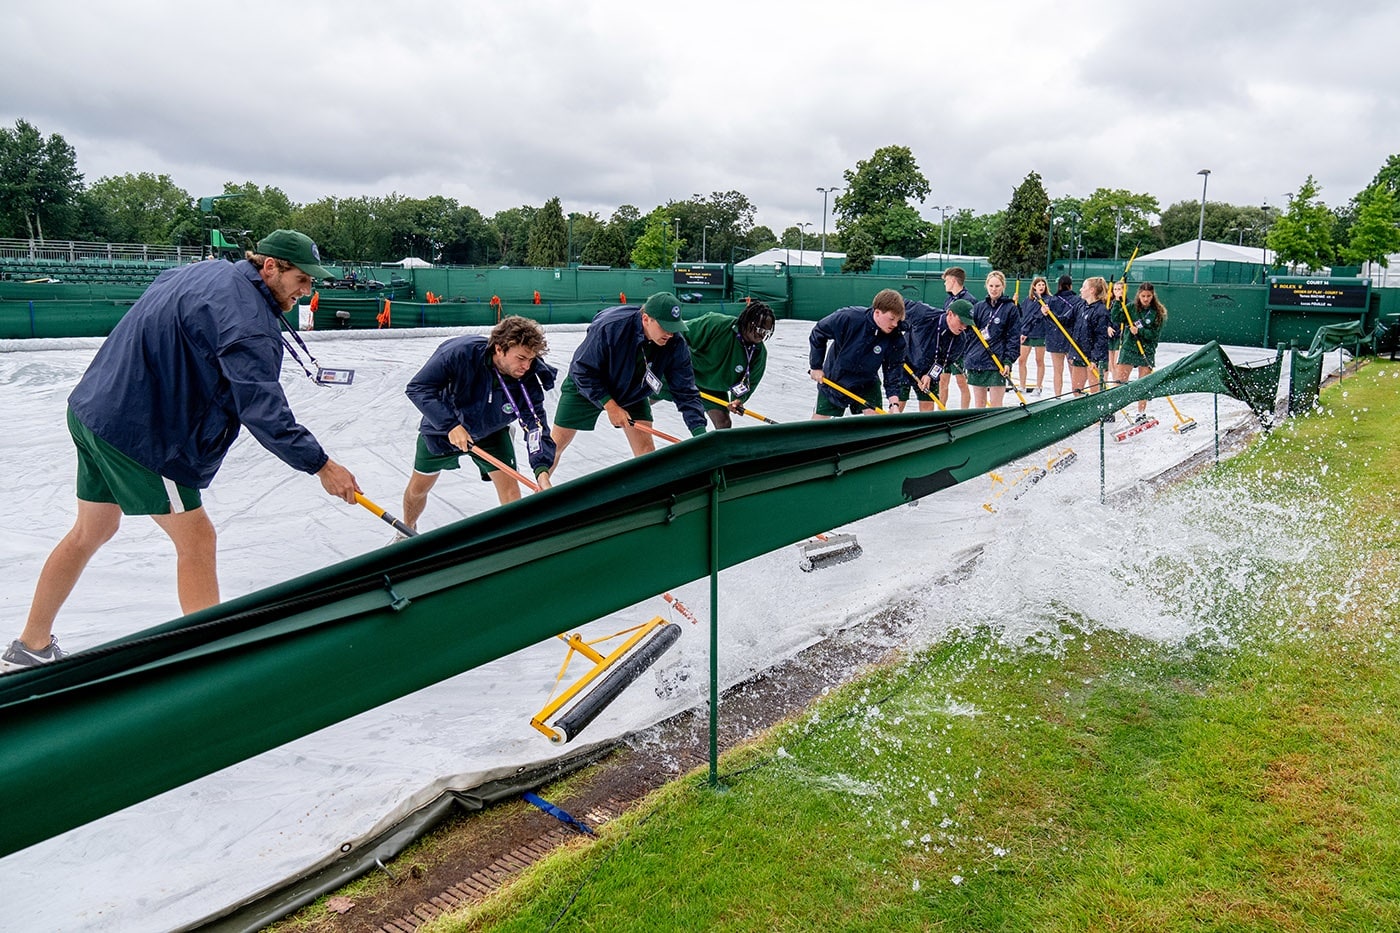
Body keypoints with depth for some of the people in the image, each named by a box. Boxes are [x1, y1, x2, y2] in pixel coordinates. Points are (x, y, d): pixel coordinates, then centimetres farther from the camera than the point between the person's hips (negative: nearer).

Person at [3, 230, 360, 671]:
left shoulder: (207, 271, 9)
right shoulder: (248, 318, -21)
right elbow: (263, 412, -27)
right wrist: (321, 465, -24)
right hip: (139, 431, -10)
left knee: (93, 530, 22)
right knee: (195, 539, -1)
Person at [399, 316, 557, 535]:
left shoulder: (530, 380, -29)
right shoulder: (461, 352, -36)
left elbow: (536, 425, -33)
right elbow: (418, 388, -31)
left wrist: (542, 470, -50)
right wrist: (450, 425, -41)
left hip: (491, 434, 1)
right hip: (441, 429, -1)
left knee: (510, 489, -14)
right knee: (418, 487, 15)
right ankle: (408, 531, 46)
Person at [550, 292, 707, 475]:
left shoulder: (676, 344, -25)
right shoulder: (609, 326, -36)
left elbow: (685, 392, -20)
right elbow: (582, 371, -25)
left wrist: (700, 433, -31)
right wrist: (610, 405, -28)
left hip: (633, 392, 3)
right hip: (584, 388, -2)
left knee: (647, 451, -8)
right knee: (556, 444, 5)